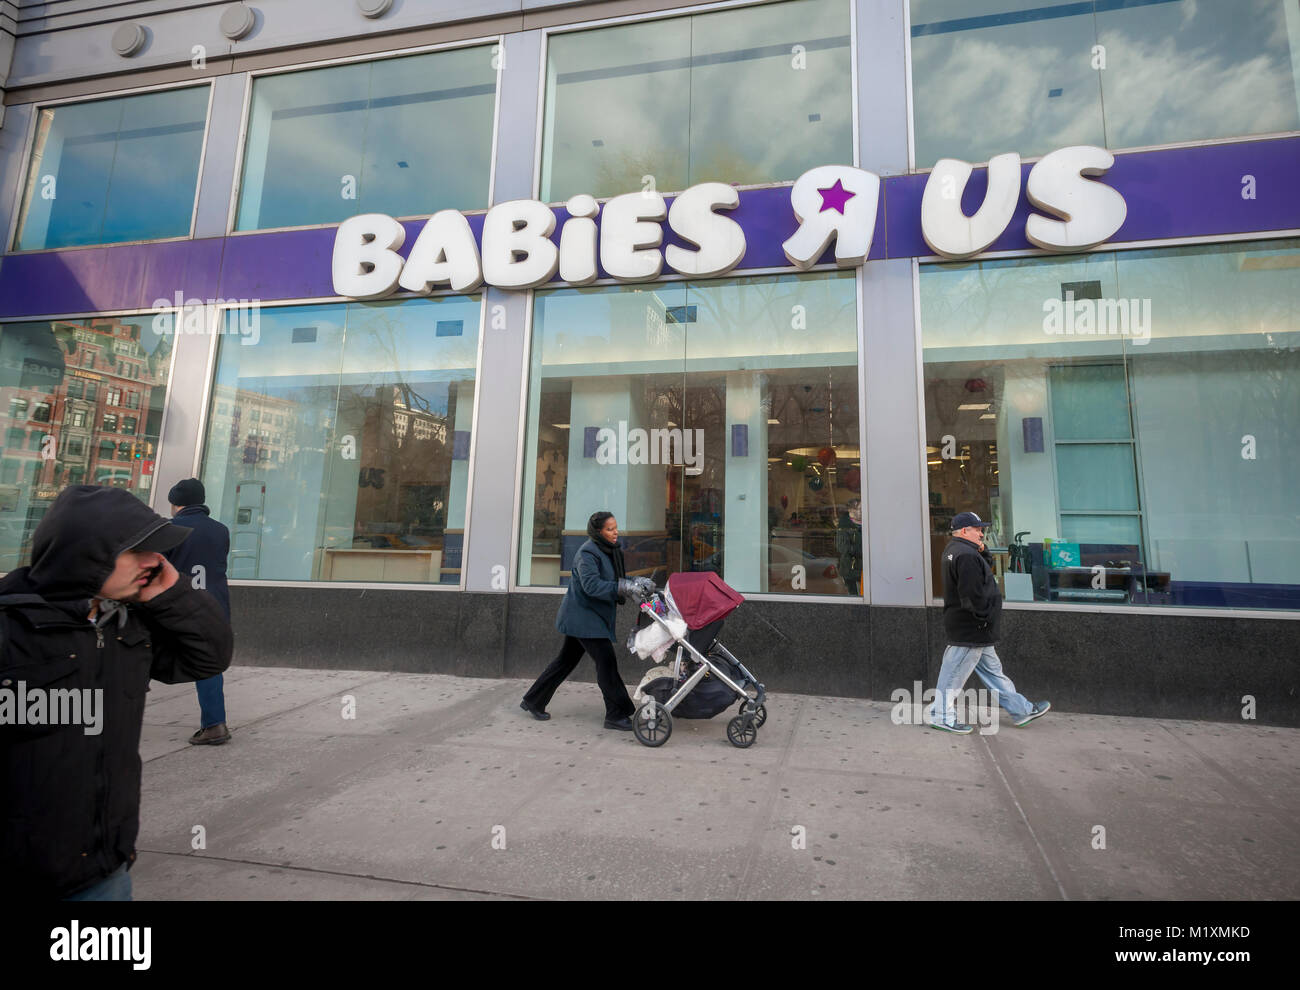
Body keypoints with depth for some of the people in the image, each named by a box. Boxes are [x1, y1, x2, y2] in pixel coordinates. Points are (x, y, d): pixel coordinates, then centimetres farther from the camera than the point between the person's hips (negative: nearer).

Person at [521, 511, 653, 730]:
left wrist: (638, 582, -7)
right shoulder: (588, 552, -19)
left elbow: (619, 578, 13)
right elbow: (591, 585, -29)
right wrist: (627, 587, -33)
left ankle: (533, 701, 29)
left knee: (567, 660, 16)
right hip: (582, 615, -10)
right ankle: (616, 715, -3)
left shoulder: (609, 551, 10)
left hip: (592, 615, 10)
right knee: (606, 660, -10)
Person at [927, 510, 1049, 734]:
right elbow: (972, 594, -27)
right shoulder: (966, 555, -23)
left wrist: (982, 550, 3)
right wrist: (983, 617, -16)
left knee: (992, 669, 18)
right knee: (955, 672, 0)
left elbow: (987, 565, 20)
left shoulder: (955, 549, 12)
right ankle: (941, 716, 10)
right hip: (970, 628, -11)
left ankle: (1021, 710, 30)